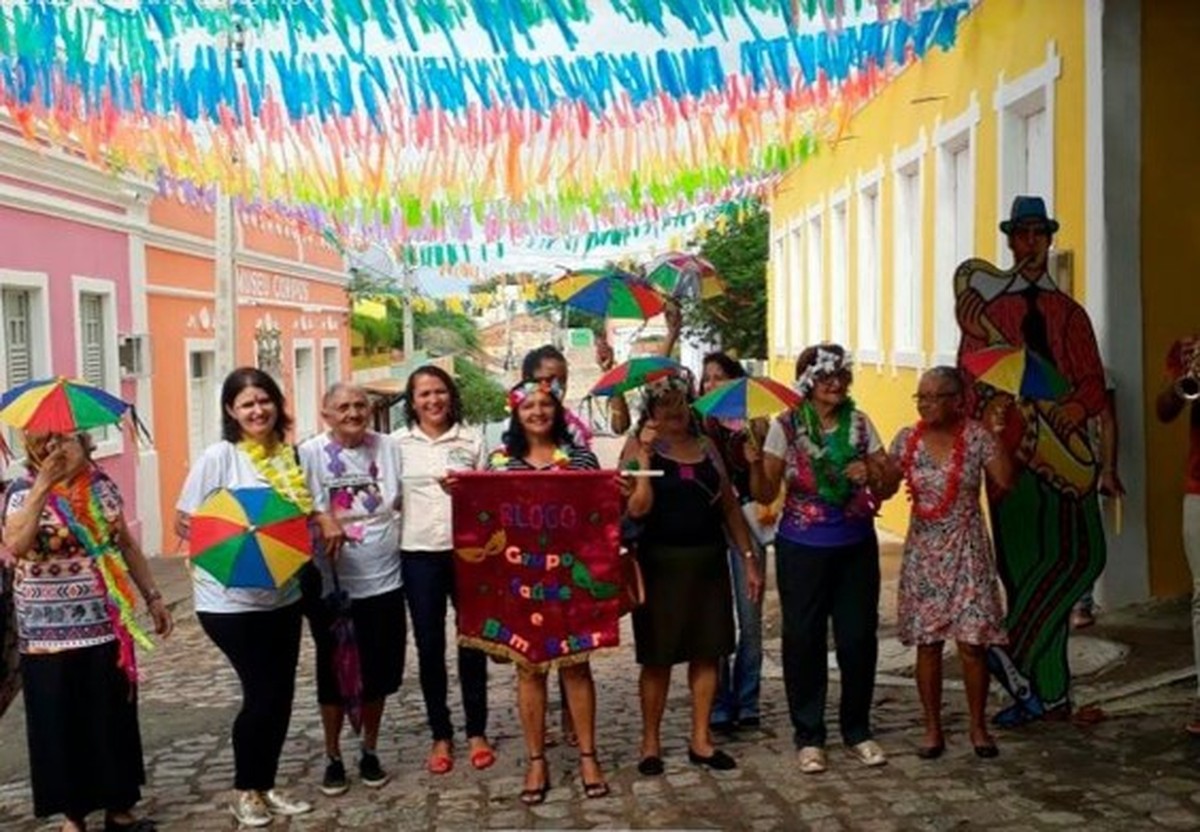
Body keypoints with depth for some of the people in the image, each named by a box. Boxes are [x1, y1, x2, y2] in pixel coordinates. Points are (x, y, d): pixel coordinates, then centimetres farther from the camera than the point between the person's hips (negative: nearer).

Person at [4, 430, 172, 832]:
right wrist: (42, 487, -29)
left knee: (115, 719, 11)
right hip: (50, 634, -3)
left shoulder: (102, 485, 4)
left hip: (107, 628, 4)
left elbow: (127, 545, 13)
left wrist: (153, 598, 11)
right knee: (62, 724, 6)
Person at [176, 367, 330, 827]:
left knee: (280, 694, 10)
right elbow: (184, 523, -11)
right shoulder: (218, 457, -13)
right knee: (263, 693, -1)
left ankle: (265, 785, 28)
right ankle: (245, 790, 20)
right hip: (232, 600, -6)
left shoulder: (287, 453, 4)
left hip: (282, 595, 6)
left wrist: (323, 520, -5)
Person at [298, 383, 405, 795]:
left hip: (383, 581, 2)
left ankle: (370, 752, 30)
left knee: (379, 670, 11)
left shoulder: (388, 448, 2)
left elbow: (403, 504, 12)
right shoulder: (309, 454, -7)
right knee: (333, 672, 10)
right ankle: (333, 757, 26)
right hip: (331, 584, -2)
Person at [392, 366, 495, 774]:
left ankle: (477, 732, 20)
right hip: (419, 555, 0)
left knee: (472, 641, 6)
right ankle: (441, 736, 19)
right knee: (429, 646, 7)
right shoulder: (398, 443, 4)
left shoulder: (472, 440, 4)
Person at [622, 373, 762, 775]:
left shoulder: (706, 446, 10)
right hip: (661, 563, -4)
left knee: (707, 651, 8)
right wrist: (645, 453, -19)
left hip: (709, 561, 4)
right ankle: (651, 741, 18)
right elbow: (638, 507, -16)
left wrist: (749, 559, 9)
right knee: (658, 657, 4)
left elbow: (730, 507, 12)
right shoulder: (639, 447, -3)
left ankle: (701, 739, 19)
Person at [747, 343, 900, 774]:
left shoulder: (859, 423, 2)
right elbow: (765, 495, -7)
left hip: (857, 546, 3)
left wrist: (873, 474, -16)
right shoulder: (786, 427, -5)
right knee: (803, 639, 3)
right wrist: (755, 464, -26)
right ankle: (808, 736, 16)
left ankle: (857, 730, 24)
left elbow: (890, 485, 6)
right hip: (802, 548, -2)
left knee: (859, 637, 7)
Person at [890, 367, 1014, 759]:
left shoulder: (976, 436, -6)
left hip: (966, 550, -2)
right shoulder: (906, 440, 1)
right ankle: (932, 729, 18)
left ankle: (978, 726, 18)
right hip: (923, 551, 2)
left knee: (972, 643, 0)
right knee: (927, 643, 6)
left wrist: (996, 436, -22)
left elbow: (1004, 481, -15)